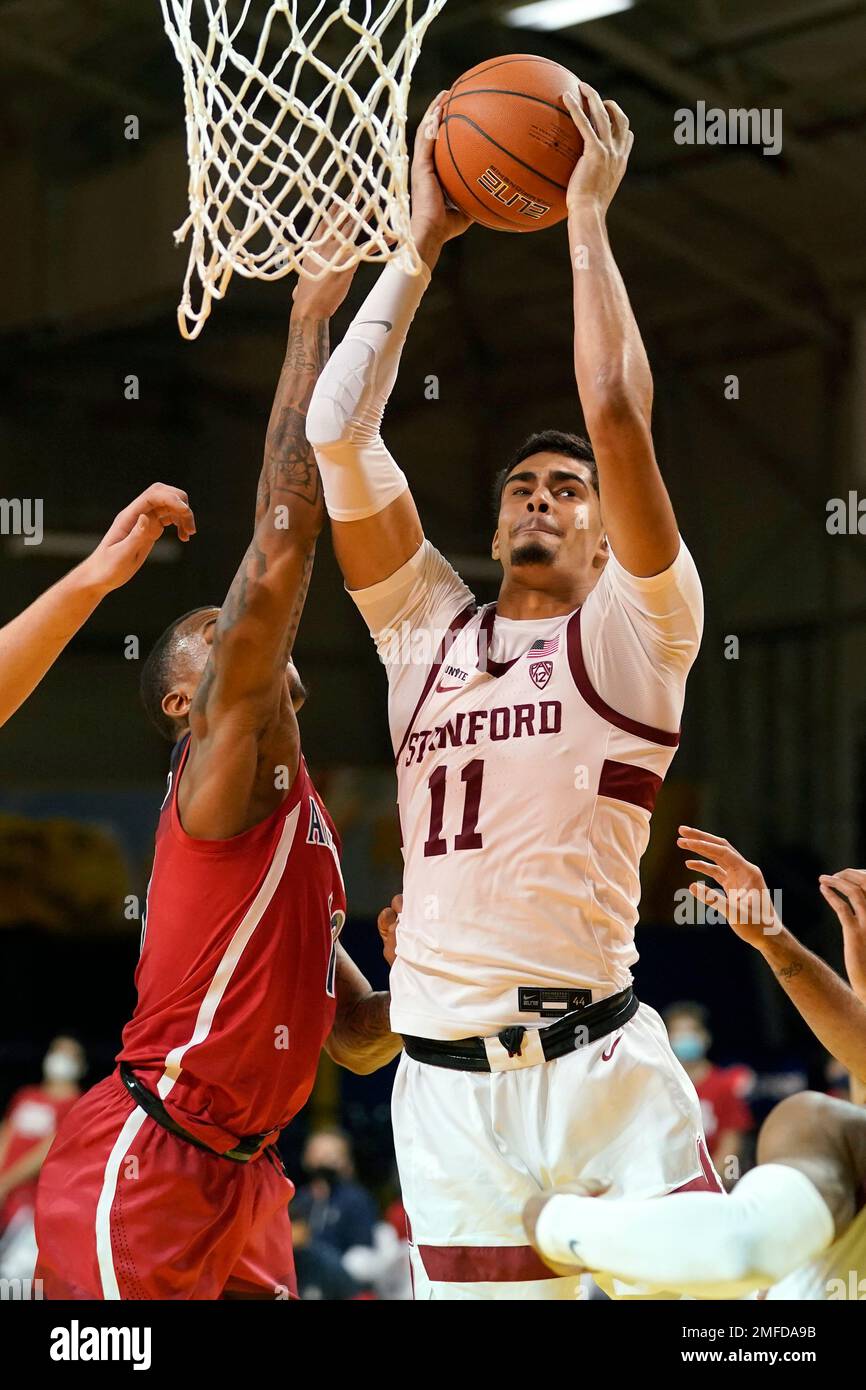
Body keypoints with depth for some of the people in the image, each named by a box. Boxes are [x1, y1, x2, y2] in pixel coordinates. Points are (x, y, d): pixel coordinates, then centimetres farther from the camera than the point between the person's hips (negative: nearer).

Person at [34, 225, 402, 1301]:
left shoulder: (298, 824, 20)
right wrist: (310, 325, -13)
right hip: (136, 1171, -9)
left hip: (239, 1174, 9)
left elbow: (356, 1039, 26)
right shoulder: (221, 756, -4)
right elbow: (282, 535, -15)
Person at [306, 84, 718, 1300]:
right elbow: (337, 430, 10)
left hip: (600, 1071, -4)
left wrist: (587, 216, 2)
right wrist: (422, 243, 12)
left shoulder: (634, 632, 6)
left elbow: (618, 409, -6)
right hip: (442, 1090, 4)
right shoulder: (426, 627, 16)